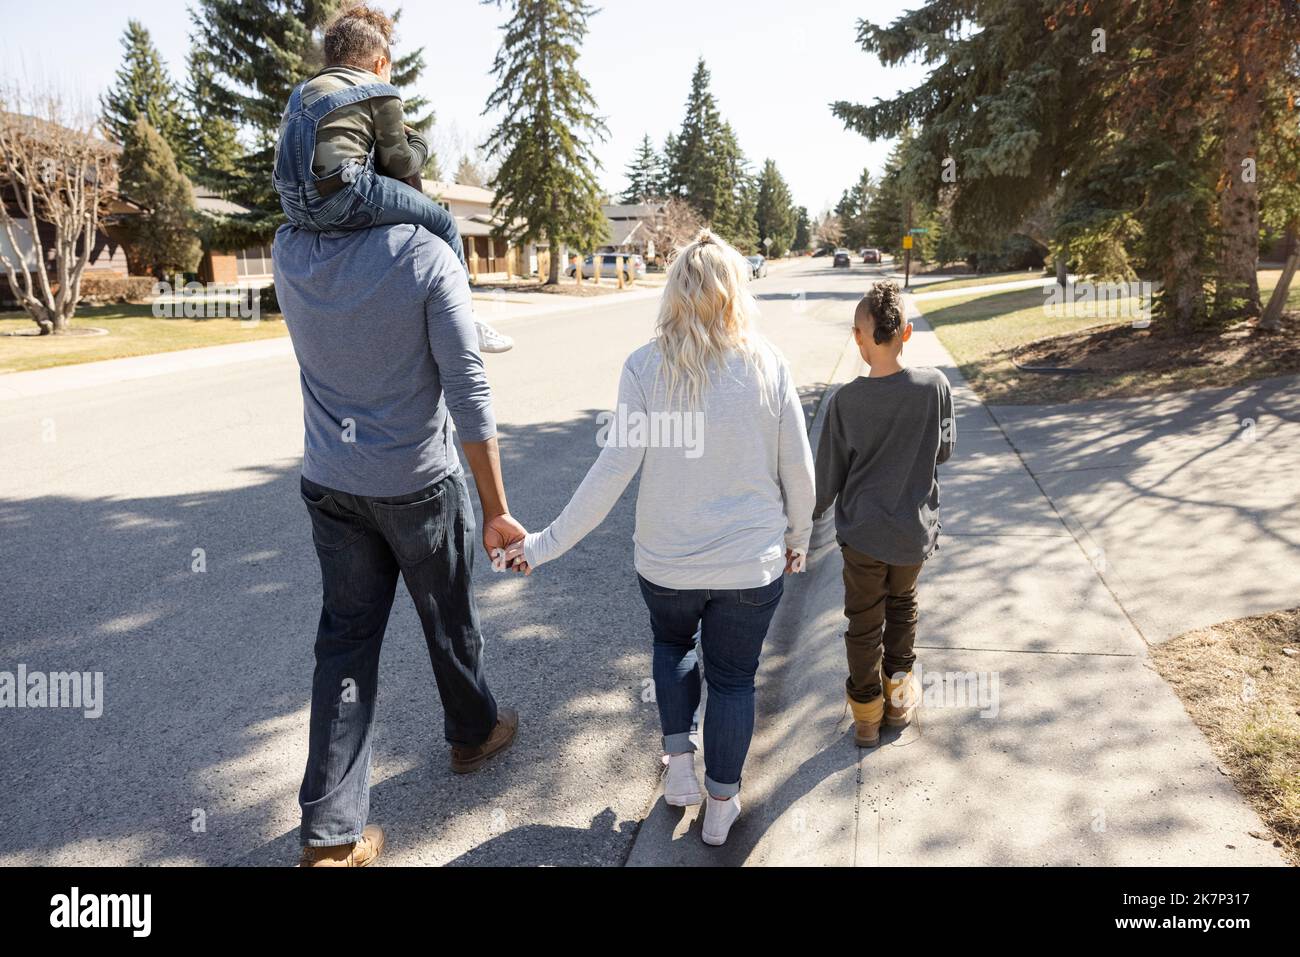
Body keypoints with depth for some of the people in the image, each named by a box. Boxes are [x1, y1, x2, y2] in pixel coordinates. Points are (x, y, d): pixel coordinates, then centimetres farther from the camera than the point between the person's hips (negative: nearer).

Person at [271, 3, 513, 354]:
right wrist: (418, 142, 25)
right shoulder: (380, 91, 5)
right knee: (442, 223, 6)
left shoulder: (301, 93, 25)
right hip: (343, 200, -8)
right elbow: (399, 163, 3)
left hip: (295, 205, 8)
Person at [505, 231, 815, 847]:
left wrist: (547, 543, -10)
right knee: (732, 678, 19)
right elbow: (797, 468, -2)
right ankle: (720, 807, 32)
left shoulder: (647, 367, -13)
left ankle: (680, 763, 26)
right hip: (752, 563, 0)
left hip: (668, 561, 0)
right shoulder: (768, 366, -8)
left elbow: (614, 468, -17)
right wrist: (797, 536, 15)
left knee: (673, 644, 30)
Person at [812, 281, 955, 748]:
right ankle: (899, 695, 36)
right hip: (915, 529, 2)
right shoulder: (935, 385, -13)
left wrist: (812, 515, 9)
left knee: (864, 622, 13)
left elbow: (829, 472, -7)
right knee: (902, 605, 25)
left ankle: (866, 715, 25)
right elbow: (945, 448, 1)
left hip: (862, 530, -2)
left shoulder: (846, 400, -16)